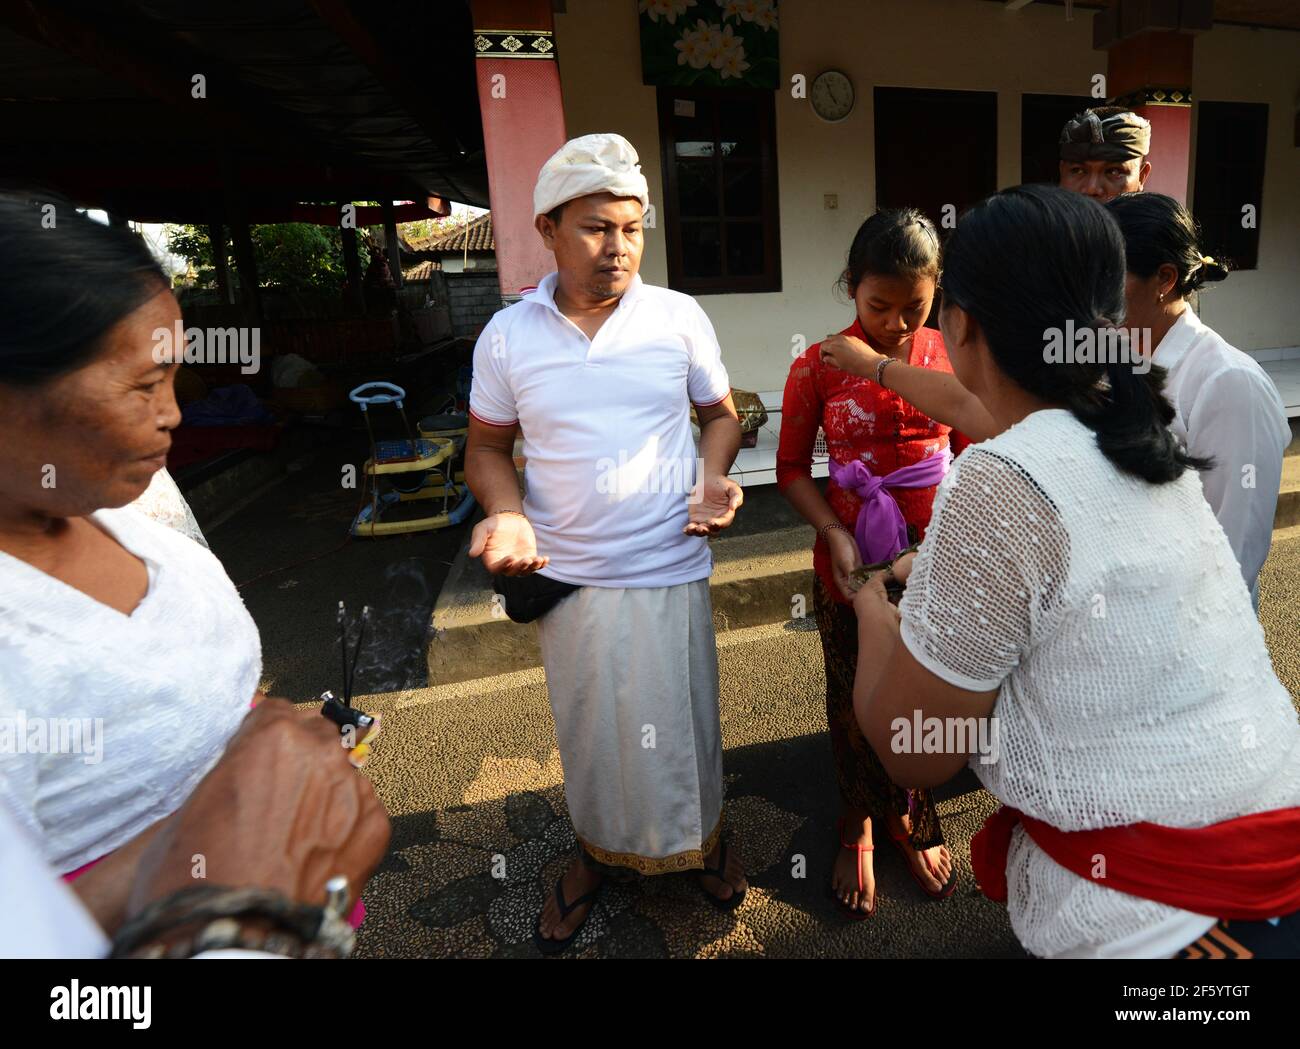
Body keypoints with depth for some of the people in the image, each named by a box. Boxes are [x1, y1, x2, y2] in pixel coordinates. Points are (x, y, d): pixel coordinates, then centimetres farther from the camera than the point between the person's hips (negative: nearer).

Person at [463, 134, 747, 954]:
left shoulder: (681, 318, -4)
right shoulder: (507, 335, -3)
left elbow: (719, 413, 8)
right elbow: (488, 446, 5)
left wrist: (714, 479, -12)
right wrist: (507, 515, -14)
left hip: (671, 570, 0)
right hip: (567, 577, 1)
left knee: (682, 722, 15)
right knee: (590, 730, 19)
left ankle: (703, 835, 46)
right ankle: (598, 849, 47)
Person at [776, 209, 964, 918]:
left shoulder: (951, 355, -2)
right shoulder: (819, 364, -9)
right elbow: (792, 468, -4)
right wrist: (835, 535, -17)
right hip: (851, 561, -2)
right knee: (853, 702, 14)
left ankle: (912, 819, 43)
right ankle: (856, 830, 40)